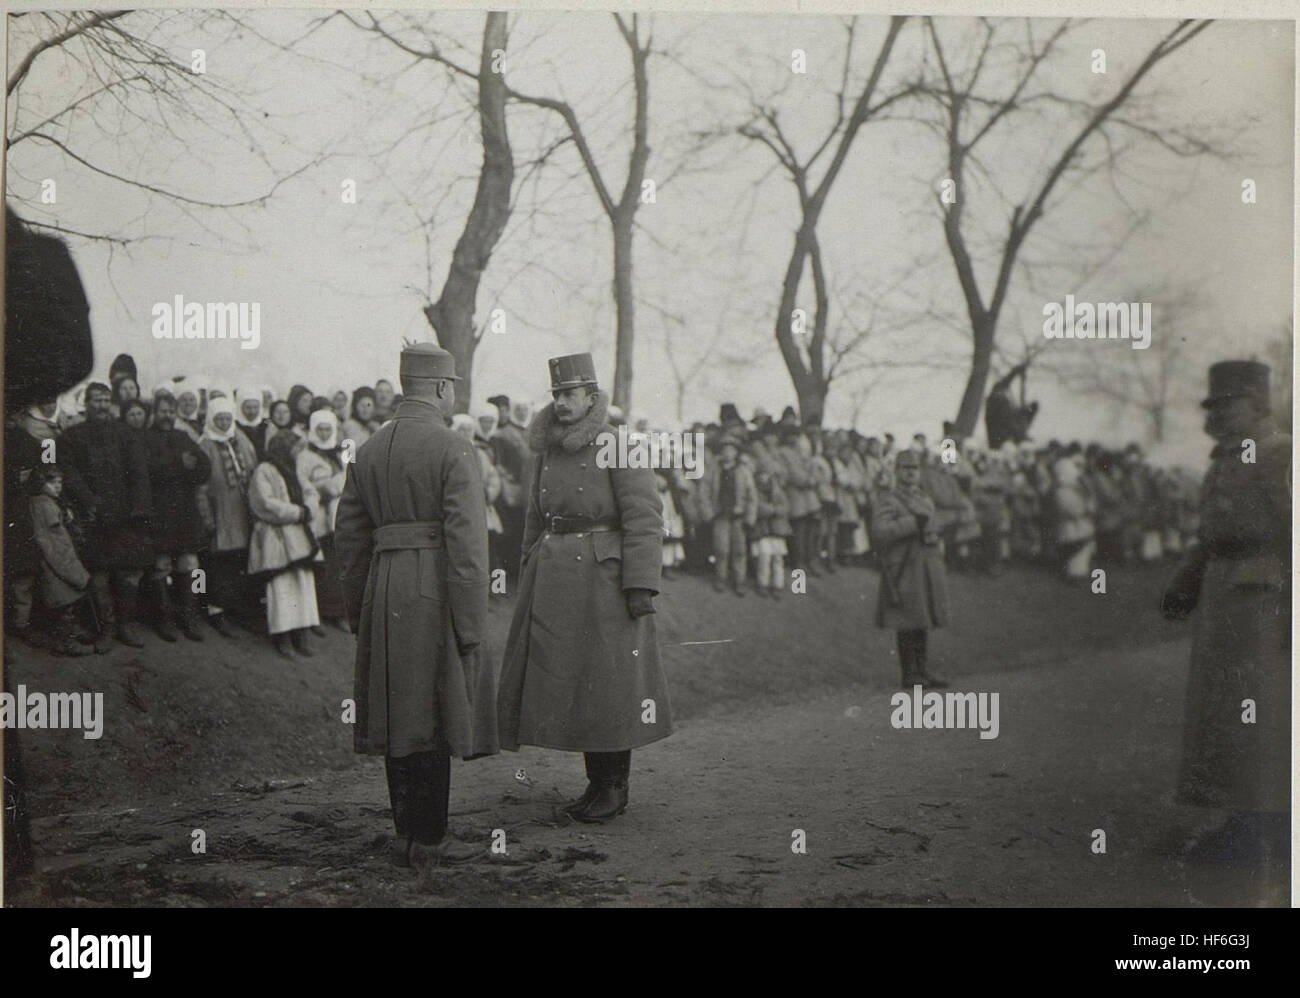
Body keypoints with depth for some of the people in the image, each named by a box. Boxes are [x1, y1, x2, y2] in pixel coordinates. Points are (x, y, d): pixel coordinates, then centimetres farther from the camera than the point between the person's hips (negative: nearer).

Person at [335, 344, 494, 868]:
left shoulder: (367, 452, 11)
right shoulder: (453, 450, -10)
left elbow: (348, 535, 12)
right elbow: (466, 541, -15)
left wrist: (358, 611, 20)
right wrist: (471, 625, -13)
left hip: (384, 594, 6)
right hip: (436, 597, -6)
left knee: (397, 717, 11)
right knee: (436, 716, 0)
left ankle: (408, 834, 19)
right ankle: (427, 839, 4)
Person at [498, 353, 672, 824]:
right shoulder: (547, 451, 13)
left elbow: (644, 520, -12)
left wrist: (641, 585, -19)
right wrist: (530, 583, 19)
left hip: (604, 579, -7)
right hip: (555, 580, 7)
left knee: (610, 681, -1)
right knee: (567, 680, 9)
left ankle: (616, 787, 10)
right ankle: (596, 781, 21)